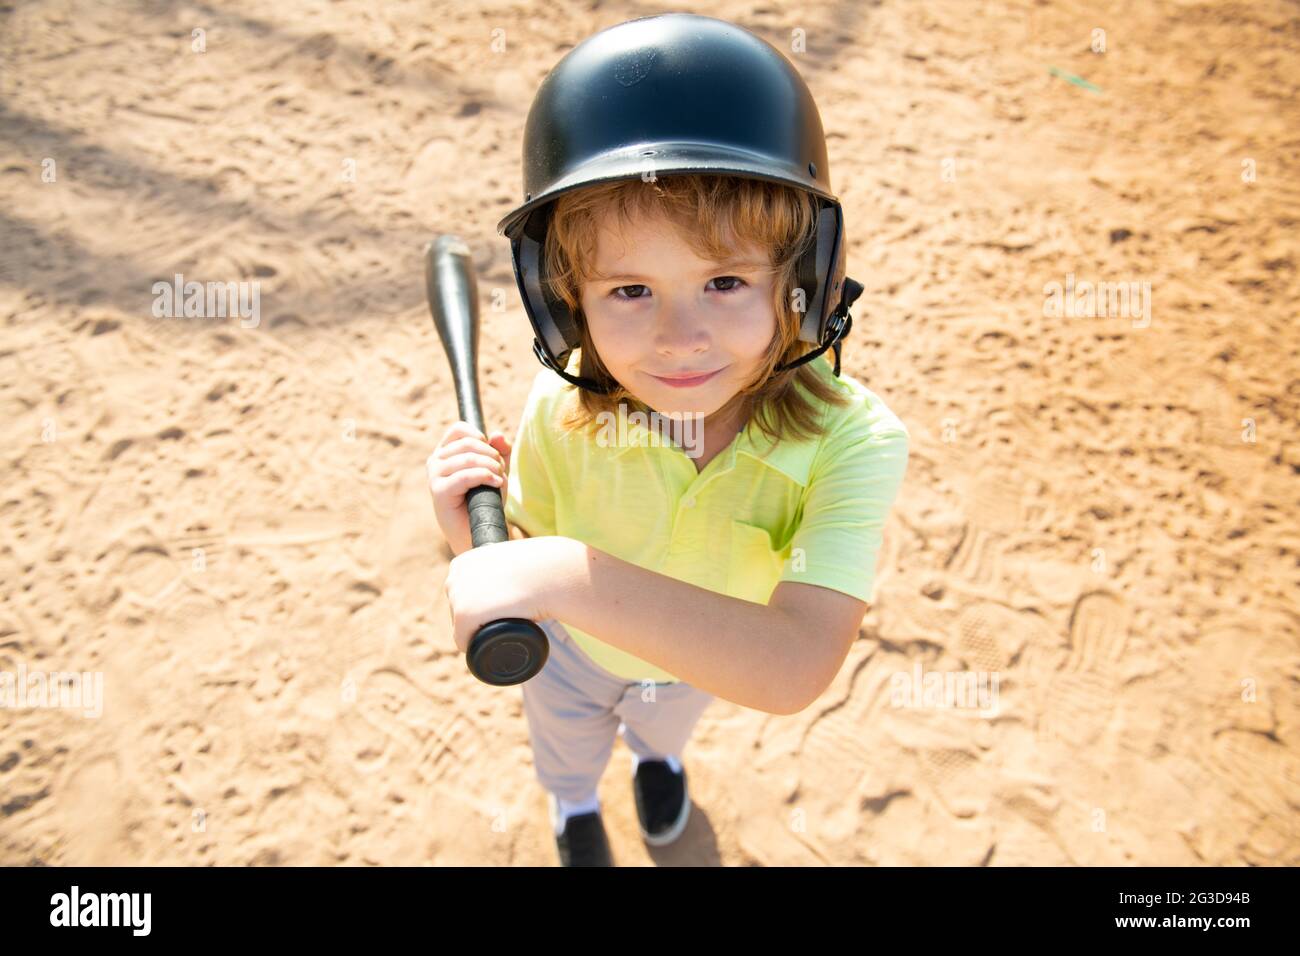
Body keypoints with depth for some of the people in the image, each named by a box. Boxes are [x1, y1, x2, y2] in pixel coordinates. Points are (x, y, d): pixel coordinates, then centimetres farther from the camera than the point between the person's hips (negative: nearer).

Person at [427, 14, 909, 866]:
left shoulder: (853, 439, -41)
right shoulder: (562, 414, -35)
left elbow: (795, 669, -51)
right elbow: (528, 561, -19)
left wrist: (569, 576, -60)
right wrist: (476, 536, -42)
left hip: (705, 660, 0)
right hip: (575, 655, 0)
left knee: (669, 714, 37)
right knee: (565, 741, 34)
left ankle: (656, 752, 75)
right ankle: (573, 801, 72)